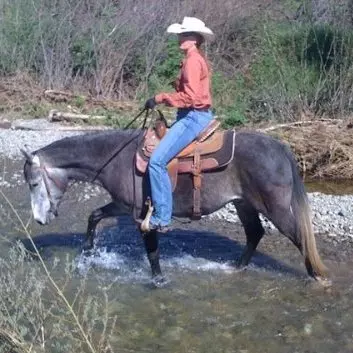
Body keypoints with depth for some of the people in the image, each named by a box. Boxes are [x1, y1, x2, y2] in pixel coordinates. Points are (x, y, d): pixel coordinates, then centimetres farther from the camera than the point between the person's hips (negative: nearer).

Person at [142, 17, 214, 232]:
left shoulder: (193, 60, -16)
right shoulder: (196, 59, 16)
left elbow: (190, 96, -24)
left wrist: (161, 98, -17)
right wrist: (165, 99, 14)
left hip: (193, 117, -11)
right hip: (196, 115, 11)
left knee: (157, 160, -19)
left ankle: (162, 218, -17)